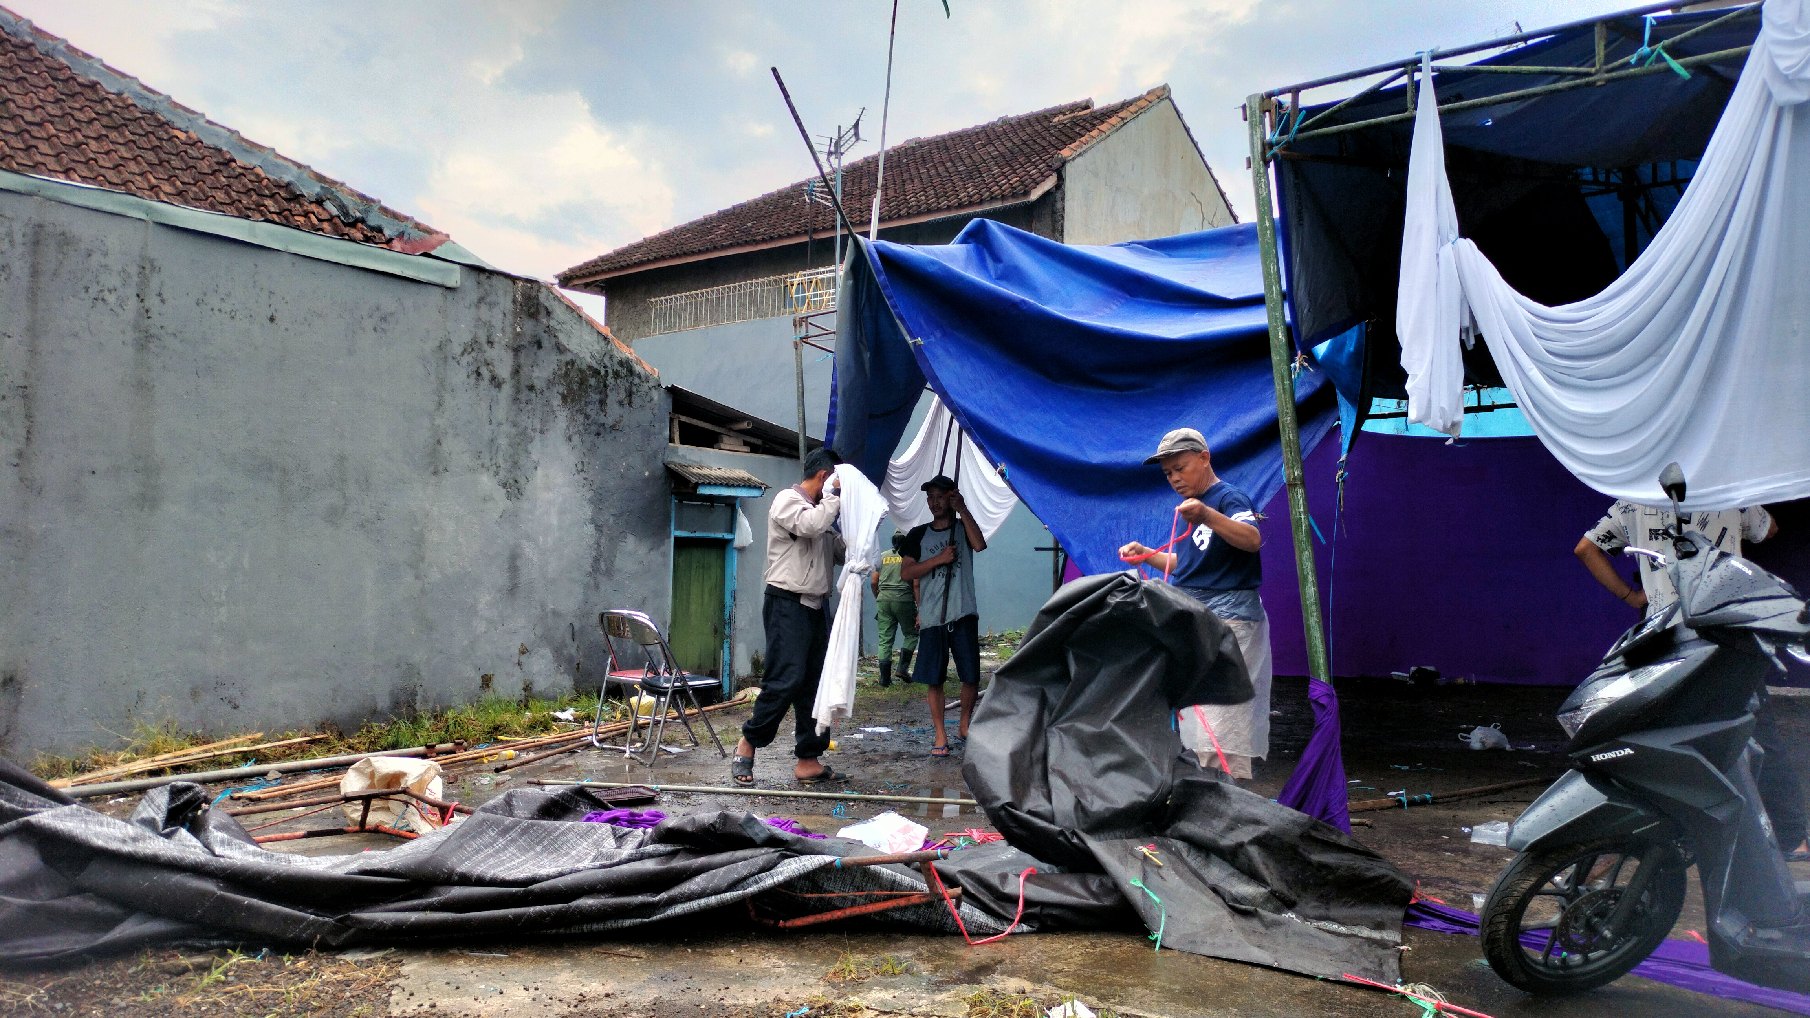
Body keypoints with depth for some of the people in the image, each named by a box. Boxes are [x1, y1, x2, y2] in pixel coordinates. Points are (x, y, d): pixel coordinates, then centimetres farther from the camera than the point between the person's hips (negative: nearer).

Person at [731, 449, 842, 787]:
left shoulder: (820, 508, 21)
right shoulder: (788, 500, -5)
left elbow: (840, 550, 23)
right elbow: (811, 525, -25)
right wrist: (833, 494, -12)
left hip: (814, 607, 9)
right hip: (787, 604, -9)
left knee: (816, 684, 5)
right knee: (785, 680, -14)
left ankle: (808, 760, 9)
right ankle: (748, 743, 3)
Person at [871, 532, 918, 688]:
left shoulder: (882, 556, 12)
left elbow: (874, 582, 9)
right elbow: (916, 585, -3)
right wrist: (919, 609, -2)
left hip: (884, 599, 3)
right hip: (904, 599, -3)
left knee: (885, 639, 5)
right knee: (911, 634, 15)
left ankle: (885, 677, 3)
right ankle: (903, 667, 2)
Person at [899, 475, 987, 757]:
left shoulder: (964, 527, 8)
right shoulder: (918, 535, 10)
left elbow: (980, 545, -14)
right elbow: (906, 573, 1)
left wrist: (962, 509, -16)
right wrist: (938, 559, -9)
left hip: (963, 616, -1)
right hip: (931, 617, 1)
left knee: (971, 676, 0)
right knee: (933, 678, 0)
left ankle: (964, 727, 21)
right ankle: (940, 735, 9)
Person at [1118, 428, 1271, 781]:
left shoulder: (1229, 498, -11)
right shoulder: (1193, 508, 18)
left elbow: (1252, 540, -32)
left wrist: (1208, 517, -48)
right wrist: (1146, 554, 11)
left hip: (1228, 618, -10)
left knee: (1220, 731, -16)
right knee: (1196, 724, 15)